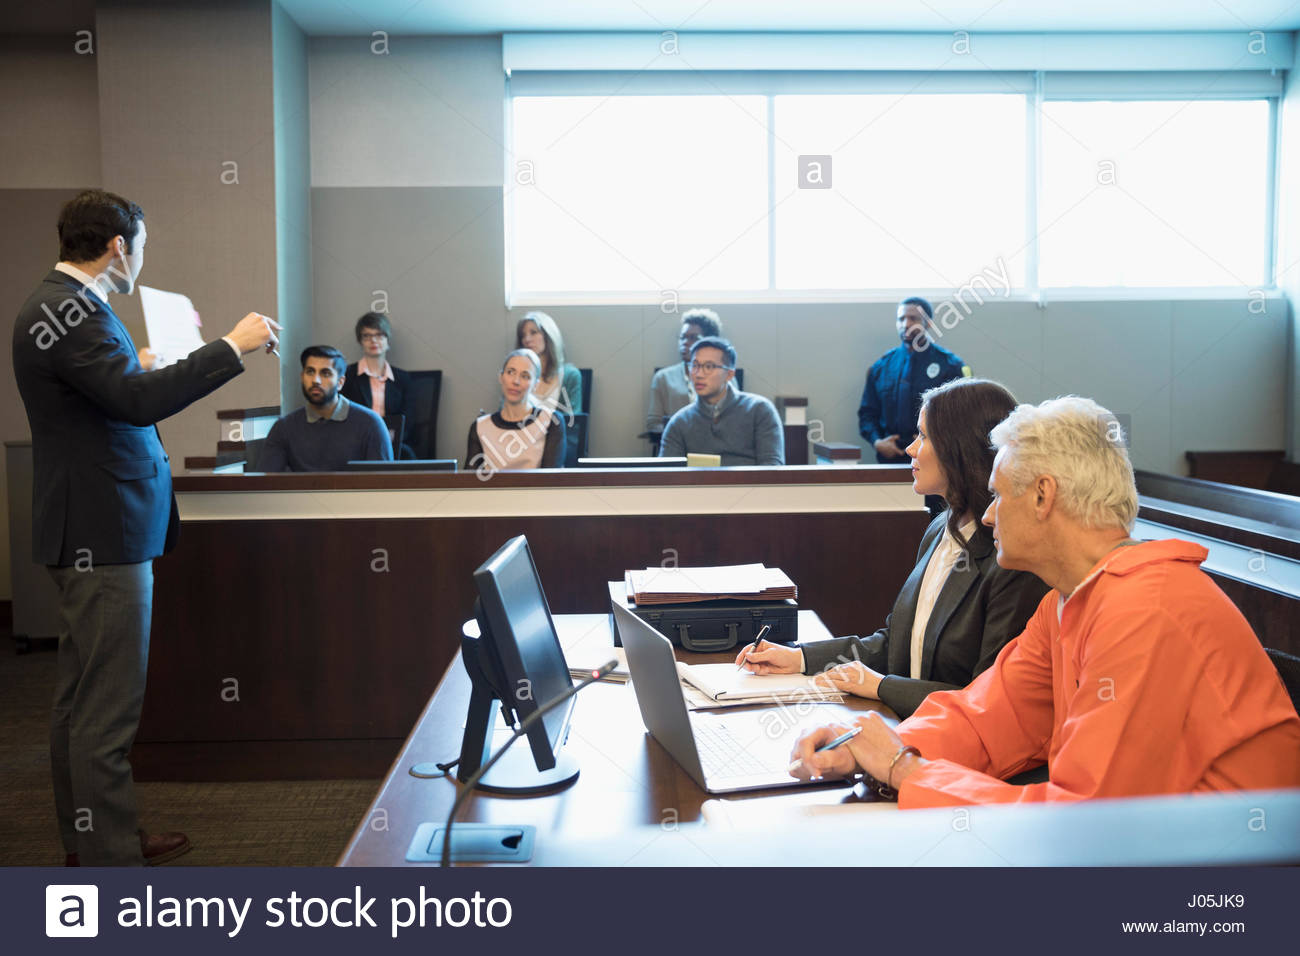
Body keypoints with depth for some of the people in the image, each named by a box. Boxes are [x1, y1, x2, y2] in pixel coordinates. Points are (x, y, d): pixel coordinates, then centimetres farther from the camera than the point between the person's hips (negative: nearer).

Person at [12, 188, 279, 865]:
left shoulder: (63, 304, 15)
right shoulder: (68, 312, -18)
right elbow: (138, 400, -30)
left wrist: (141, 368, 33)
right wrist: (233, 347, -25)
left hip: (90, 530, 11)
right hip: (102, 531, -11)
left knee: (83, 696, 17)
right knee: (107, 703, -6)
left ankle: (88, 838, 30)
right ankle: (110, 861, 2)